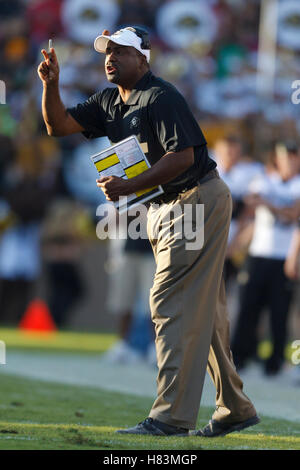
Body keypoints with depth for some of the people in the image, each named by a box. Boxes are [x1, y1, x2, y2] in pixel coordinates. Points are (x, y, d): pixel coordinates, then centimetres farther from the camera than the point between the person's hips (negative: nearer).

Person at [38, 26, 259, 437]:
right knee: (205, 310, 12)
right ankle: (235, 410, 20)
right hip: (164, 210, 9)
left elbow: (182, 156, -24)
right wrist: (51, 85, -8)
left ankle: (172, 416, -15)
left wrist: (129, 187, -27)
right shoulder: (108, 103, 10)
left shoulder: (161, 98, -17)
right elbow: (58, 125, 8)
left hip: (198, 201, -9)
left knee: (172, 305, -14)